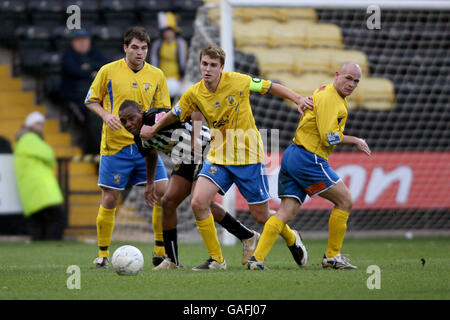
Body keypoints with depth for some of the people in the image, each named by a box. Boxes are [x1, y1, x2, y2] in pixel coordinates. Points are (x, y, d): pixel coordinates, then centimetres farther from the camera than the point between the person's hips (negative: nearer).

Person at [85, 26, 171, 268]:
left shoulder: (156, 75, 6)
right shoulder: (108, 71, -1)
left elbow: (163, 110, 12)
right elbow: (91, 100, 6)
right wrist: (106, 115, -12)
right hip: (115, 146, -3)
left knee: (163, 193, -7)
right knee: (109, 199, -3)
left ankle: (161, 251, 4)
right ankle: (103, 254, 12)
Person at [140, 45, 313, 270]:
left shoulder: (239, 81, -14)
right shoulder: (194, 94, -6)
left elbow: (271, 87, 0)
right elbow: (173, 116, 14)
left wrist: (298, 99, -10)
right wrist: (152, 130, 25)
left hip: (248, 156, -3)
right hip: (219, 156, 3)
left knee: (260, 216, 2)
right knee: (198, 202, -17)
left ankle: (291, 238, 36)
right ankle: (216, 260, -2)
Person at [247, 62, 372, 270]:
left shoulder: (337, 99, 19)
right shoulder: (327, 97, -14)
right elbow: (329, 137, -20)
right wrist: (355, 141, -7)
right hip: (308, 159, -10)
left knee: (286, 212, 2)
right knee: (344, 200, 0)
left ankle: (257, 257, -7)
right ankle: (332, 256, 7)